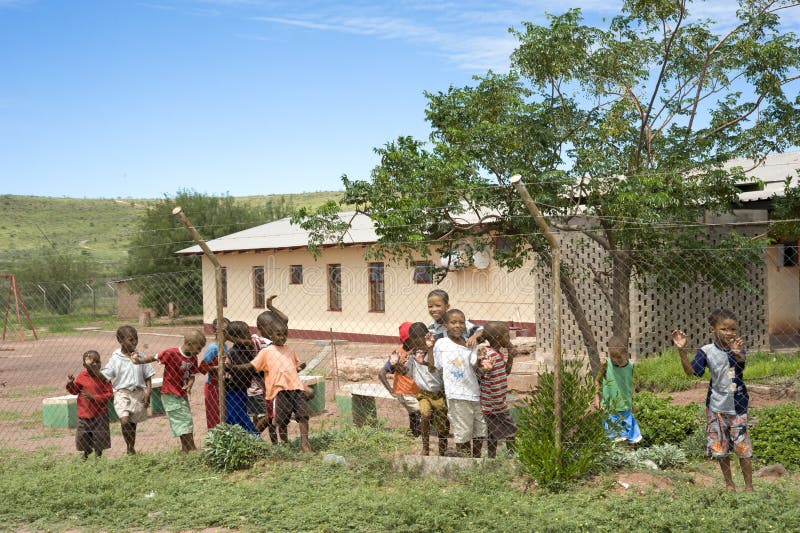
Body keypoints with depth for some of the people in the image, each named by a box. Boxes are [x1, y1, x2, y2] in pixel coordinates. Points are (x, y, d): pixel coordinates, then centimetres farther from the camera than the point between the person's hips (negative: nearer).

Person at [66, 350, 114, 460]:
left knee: (100, 435, 5)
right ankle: (86, 452, 37)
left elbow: (109, 393, -12)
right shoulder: (82, 376, -4)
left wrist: (94, 397, -21)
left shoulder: (103, 377, -9)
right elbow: (75, 390, 10)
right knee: (83, 435, 9)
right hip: (84, 412, 2)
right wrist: (70, 384, -10)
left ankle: (98, 454, 28)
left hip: (100, 413, -2)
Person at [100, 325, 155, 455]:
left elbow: (148, 377, 5)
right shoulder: (115, 359, -6)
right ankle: (129, 449, -3)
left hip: (138, 393, 2)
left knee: (133, 423, 14)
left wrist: (148, 392, -4)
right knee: (124, 421, -20)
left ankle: (132, 448, 32)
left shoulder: (140, 357, 1)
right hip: (122, 393, -2)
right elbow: (104, 377, -3)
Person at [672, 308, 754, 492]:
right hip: (716, 407, 1)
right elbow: (691, 371, -8)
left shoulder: (738, 348, -11)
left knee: (743, 448, 4)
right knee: (720, 449, 11)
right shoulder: (707, 351, -8)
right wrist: (681, 350, -20)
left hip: (738, 406, -1)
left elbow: (743, 360, -33)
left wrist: (738, 353, -57)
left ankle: (749, 485, 20)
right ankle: (729, 484, 30)